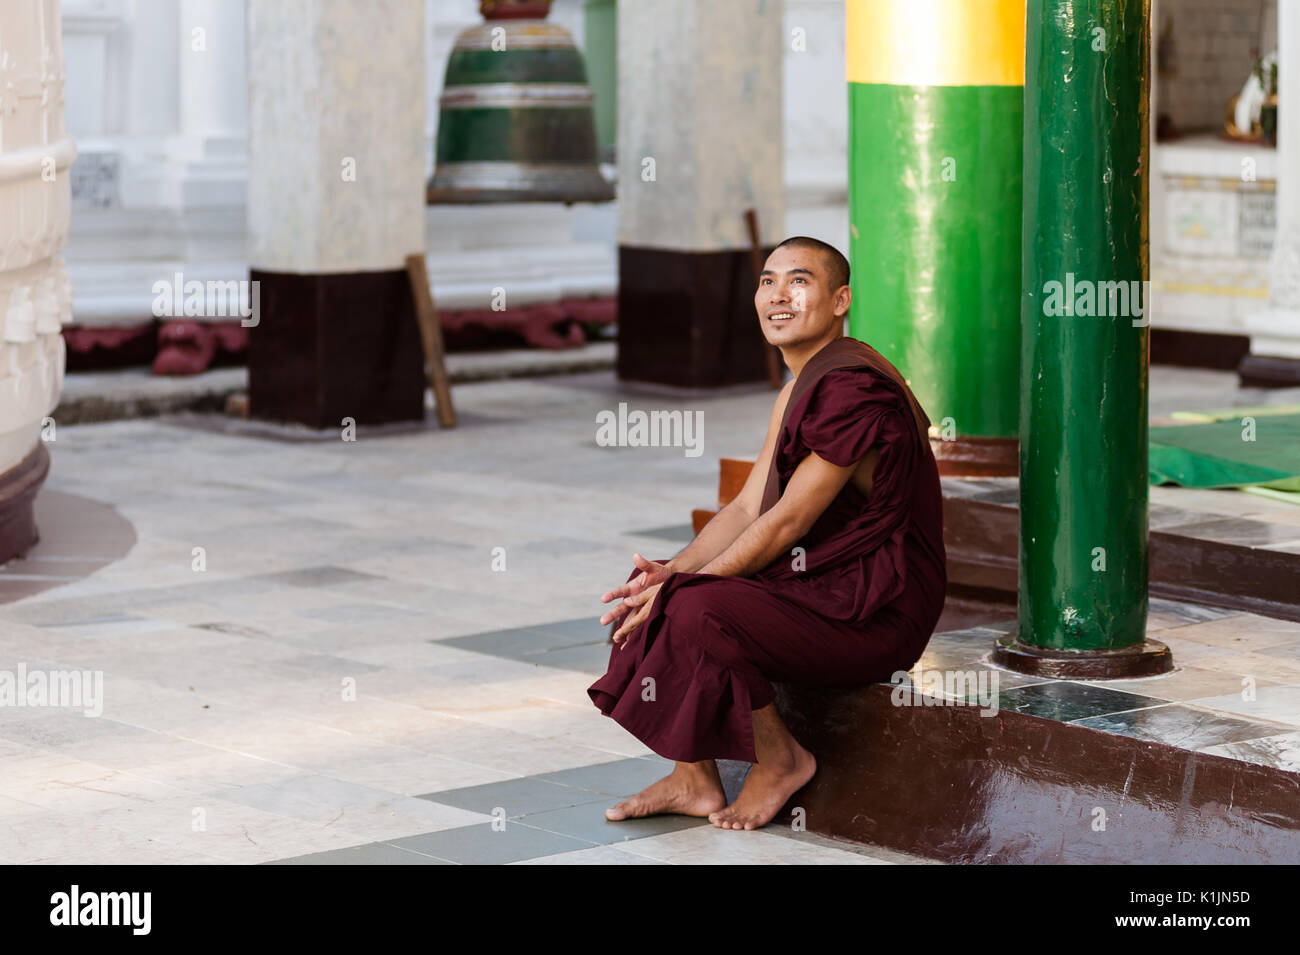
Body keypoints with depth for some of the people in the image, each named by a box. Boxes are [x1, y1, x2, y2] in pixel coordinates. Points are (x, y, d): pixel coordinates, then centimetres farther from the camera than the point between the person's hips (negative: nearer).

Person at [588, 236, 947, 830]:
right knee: (648, 592, 3)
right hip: (820, 586, 10)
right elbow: (747, 509, 10)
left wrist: (684, 586, -15)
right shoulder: (799, 390, 14)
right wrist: (674, 572, -5)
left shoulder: (852, 389, -19)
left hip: (876, 612, -10)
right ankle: (693, 779, 4)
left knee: (698, 610, -28)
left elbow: (785, 524, -19)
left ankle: (779, 759, -6)